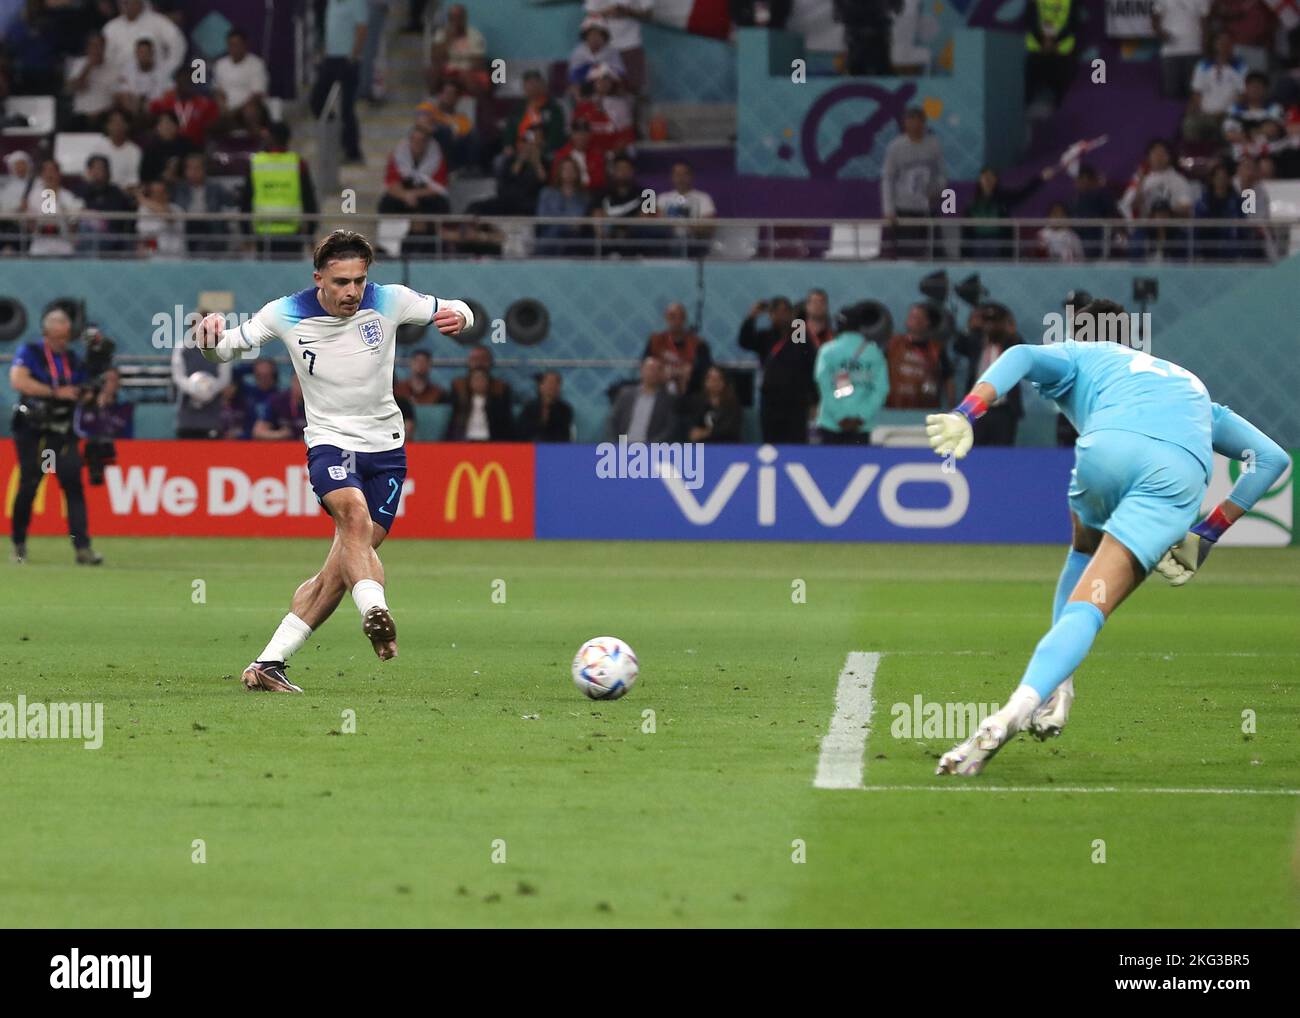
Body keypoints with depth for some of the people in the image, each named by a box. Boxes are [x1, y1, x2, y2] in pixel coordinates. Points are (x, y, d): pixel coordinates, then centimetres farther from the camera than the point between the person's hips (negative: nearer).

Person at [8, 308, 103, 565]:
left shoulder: (72, 359, 13)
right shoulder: (29, 352, -3)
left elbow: (82, 394, 20)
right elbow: (17, 380, -20)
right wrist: (56, 393, -21)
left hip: (63, 433, 4)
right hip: (32, 431, -4)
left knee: (74, 484, -8)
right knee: (28, 486, 1)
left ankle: (82, 547, -13)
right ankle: (18, 543, 18)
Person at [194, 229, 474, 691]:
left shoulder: (388, 302, -7)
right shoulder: (285, 314, -8)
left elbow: (454, 311, 2)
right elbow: (225, 349, 1)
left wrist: (457, 316, -23)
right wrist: (211, 333, -23)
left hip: (385, 447, 2)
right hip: (328, 442, -2)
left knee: (340, 570, -2)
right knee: (354, 512, -35)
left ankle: (268, 664, 3)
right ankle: (374, 610, -52)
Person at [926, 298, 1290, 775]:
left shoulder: (1078, 356, 34)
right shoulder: (1192, 386, 45)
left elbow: (1021, 357, 10)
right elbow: (1271, 457, 35)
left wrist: (966, 412, -4)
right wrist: (1207, 534, 30)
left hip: (1110, 448, -1)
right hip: (1184, 473, 1)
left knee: (1087, 548, 33)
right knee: (1088, 608, -4)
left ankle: (1057, 688, 20)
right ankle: (1021, 707, -27)